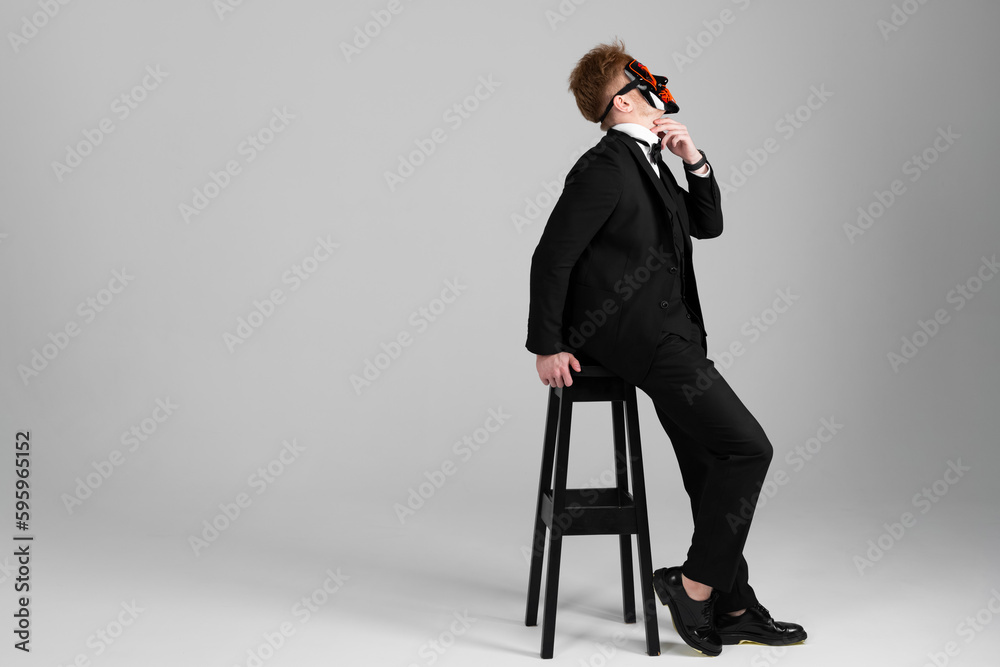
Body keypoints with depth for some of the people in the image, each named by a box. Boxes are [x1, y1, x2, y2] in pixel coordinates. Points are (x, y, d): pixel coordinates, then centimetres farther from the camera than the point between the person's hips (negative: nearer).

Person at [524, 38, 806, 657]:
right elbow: (551, 257, -14)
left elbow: (708, 225, 20)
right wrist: (548, 346, -14)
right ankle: (695, 583, 0)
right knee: (748, 447, -13)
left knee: (712, 470, 13)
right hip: (637, 338, -10)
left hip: (667, 333, 10)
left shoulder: (647, 163, 16)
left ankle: (731, 609, 24)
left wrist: (696, 162, 5)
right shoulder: (604, 167, -12)